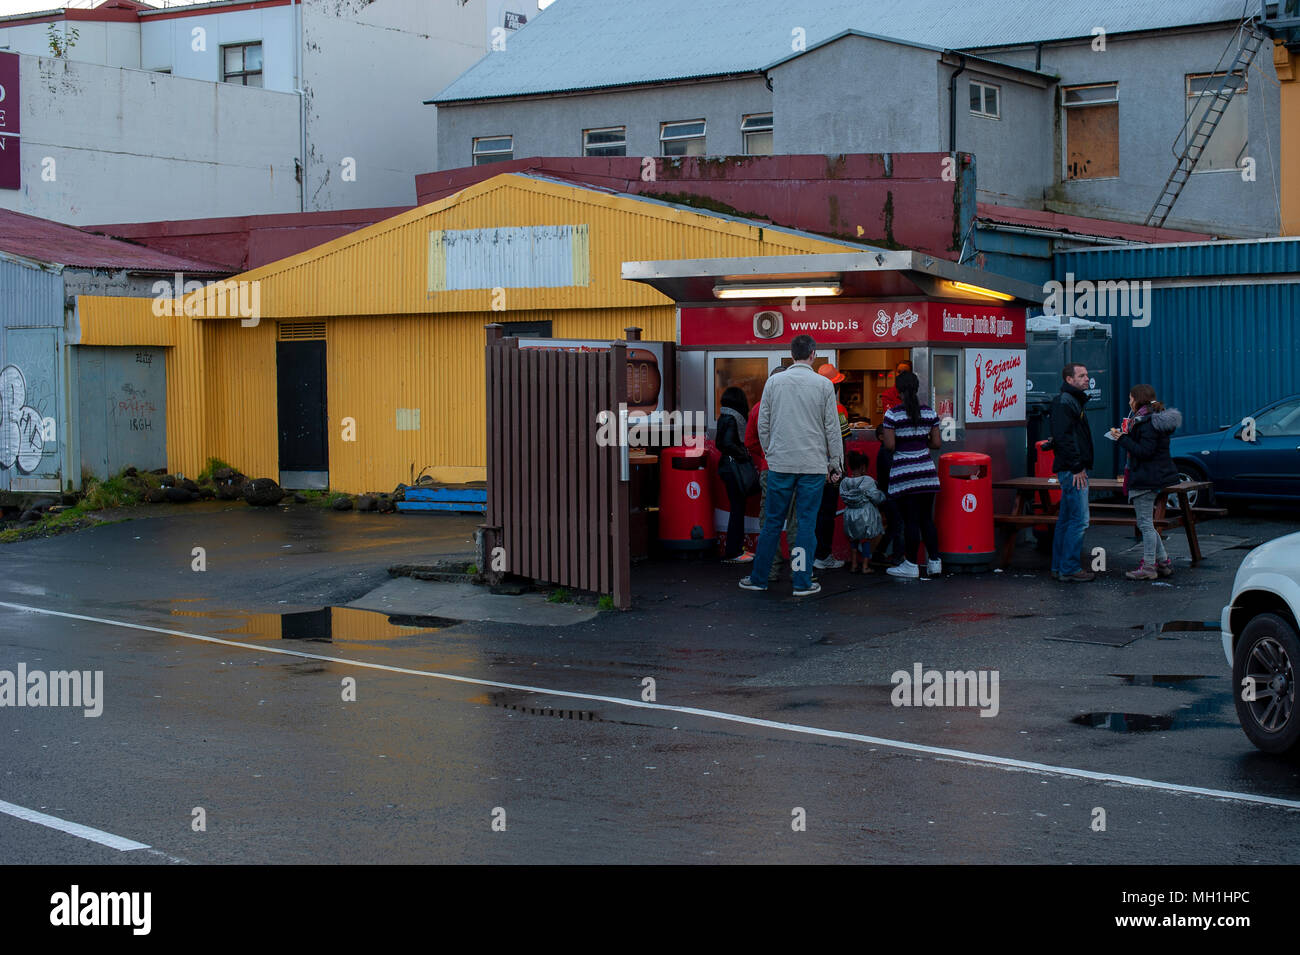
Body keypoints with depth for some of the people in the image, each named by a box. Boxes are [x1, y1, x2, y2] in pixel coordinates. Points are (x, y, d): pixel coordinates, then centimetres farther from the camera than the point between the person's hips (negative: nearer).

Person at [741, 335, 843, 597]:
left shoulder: (775, 381, 2)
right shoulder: (823, 384, -2)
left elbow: (763, 423, 6)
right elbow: (832, 428, 0)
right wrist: (836, 463, 8)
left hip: (780, 462, 2)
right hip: (813, 465, -1)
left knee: (773, 521, 9)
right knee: (807, 522, 3)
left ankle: (758, 577, 13)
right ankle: (803, 582, 5)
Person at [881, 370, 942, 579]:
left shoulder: (892, 414, -10)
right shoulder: (929, 412, 3)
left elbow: (889, 445, -13)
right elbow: (937, 443, 4)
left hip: (903, 472, -4)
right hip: (926, 471, 4)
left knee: (910, 520, 0)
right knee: (927, 518, 11)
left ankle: (911, 565, 5)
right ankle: (934, 562, 13)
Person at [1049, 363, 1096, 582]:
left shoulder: (1073, 401, 21)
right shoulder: (1064, 402, -12)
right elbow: (1063, 438, -21)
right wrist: (1077, 467, -20)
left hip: (1073, 471, 11)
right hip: (1073, 471, -11)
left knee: (1066, 520, 12)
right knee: (1079, 520, -10)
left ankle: (1059, 568, 16)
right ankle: (1069, 569, -7)